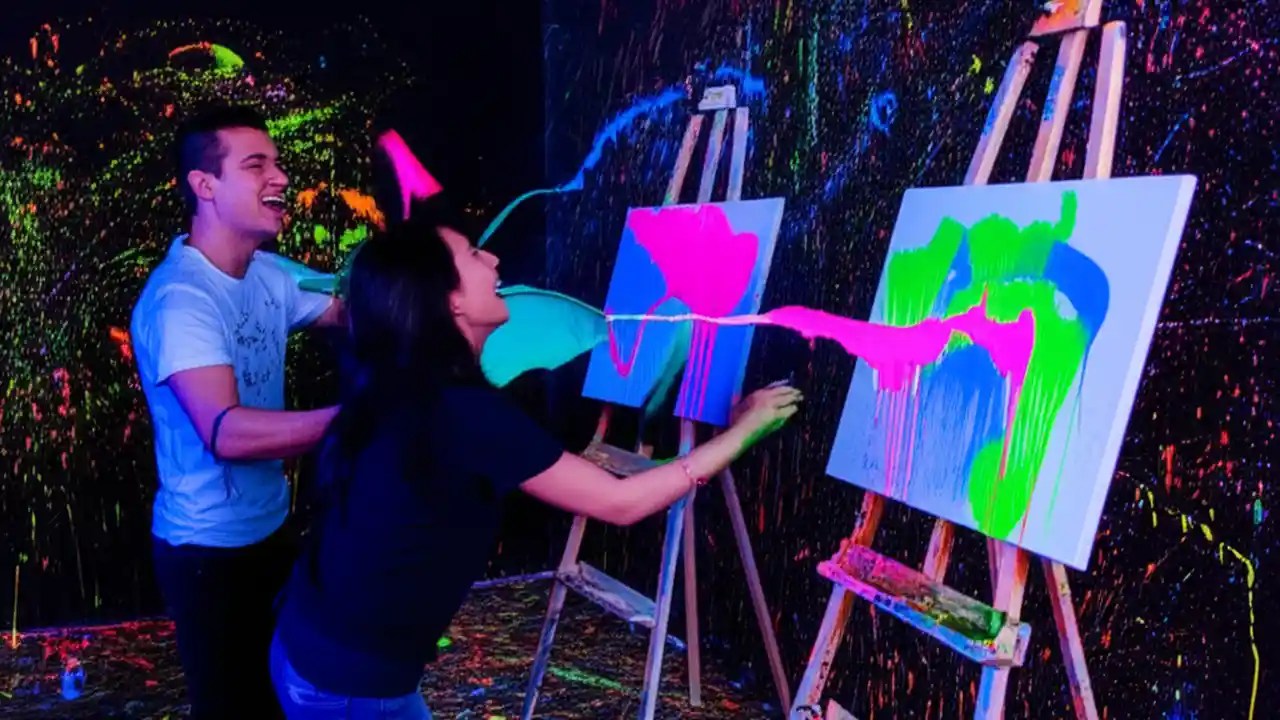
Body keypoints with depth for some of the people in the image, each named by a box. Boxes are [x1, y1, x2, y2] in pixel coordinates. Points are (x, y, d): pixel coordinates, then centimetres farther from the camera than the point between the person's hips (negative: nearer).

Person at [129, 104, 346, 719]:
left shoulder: (267, 274, 0)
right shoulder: (179, 299, -26)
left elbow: (350, 315, 14)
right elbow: (227, 432, -37)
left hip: (269, 527, 8)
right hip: (210, 548, -8)